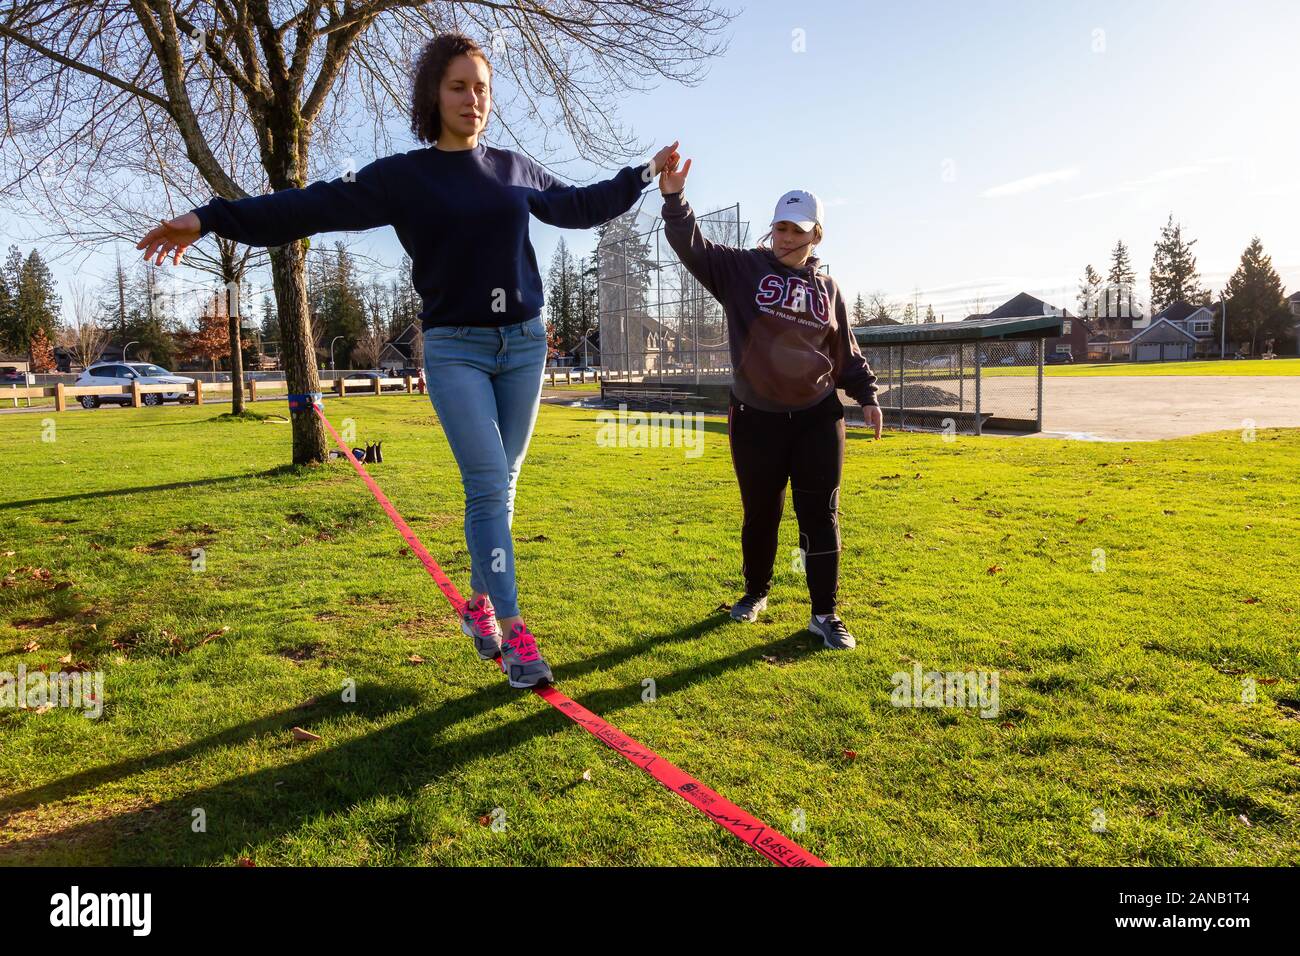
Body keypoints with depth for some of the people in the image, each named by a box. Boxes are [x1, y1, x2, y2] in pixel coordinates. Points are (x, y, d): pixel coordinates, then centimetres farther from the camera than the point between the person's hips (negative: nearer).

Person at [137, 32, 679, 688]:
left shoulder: (516, 170, 12)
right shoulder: (404, 176, 0)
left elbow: (579, 207, 26)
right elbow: (316, 205, -7)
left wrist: (644, 174, 29)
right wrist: (212, 218, -13)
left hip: (524, 344, 4)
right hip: (455, 349, -4)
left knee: (502, 483, 7)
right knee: (487, 484, -12)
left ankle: (480, 602, 22)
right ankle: (513, 631, -9)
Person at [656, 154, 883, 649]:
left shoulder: (827, 288, 11)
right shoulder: (742, 268, 3)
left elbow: (846, 352, 17)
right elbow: (693, 247, -11)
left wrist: (866, 394, 8)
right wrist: (674, 199, -26)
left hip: (818, 417, 2)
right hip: (756, 418, -1)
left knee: (820, 516, 1)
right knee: (760, 514, 9)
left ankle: (825, 613, 10)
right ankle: (755, 592, 32)